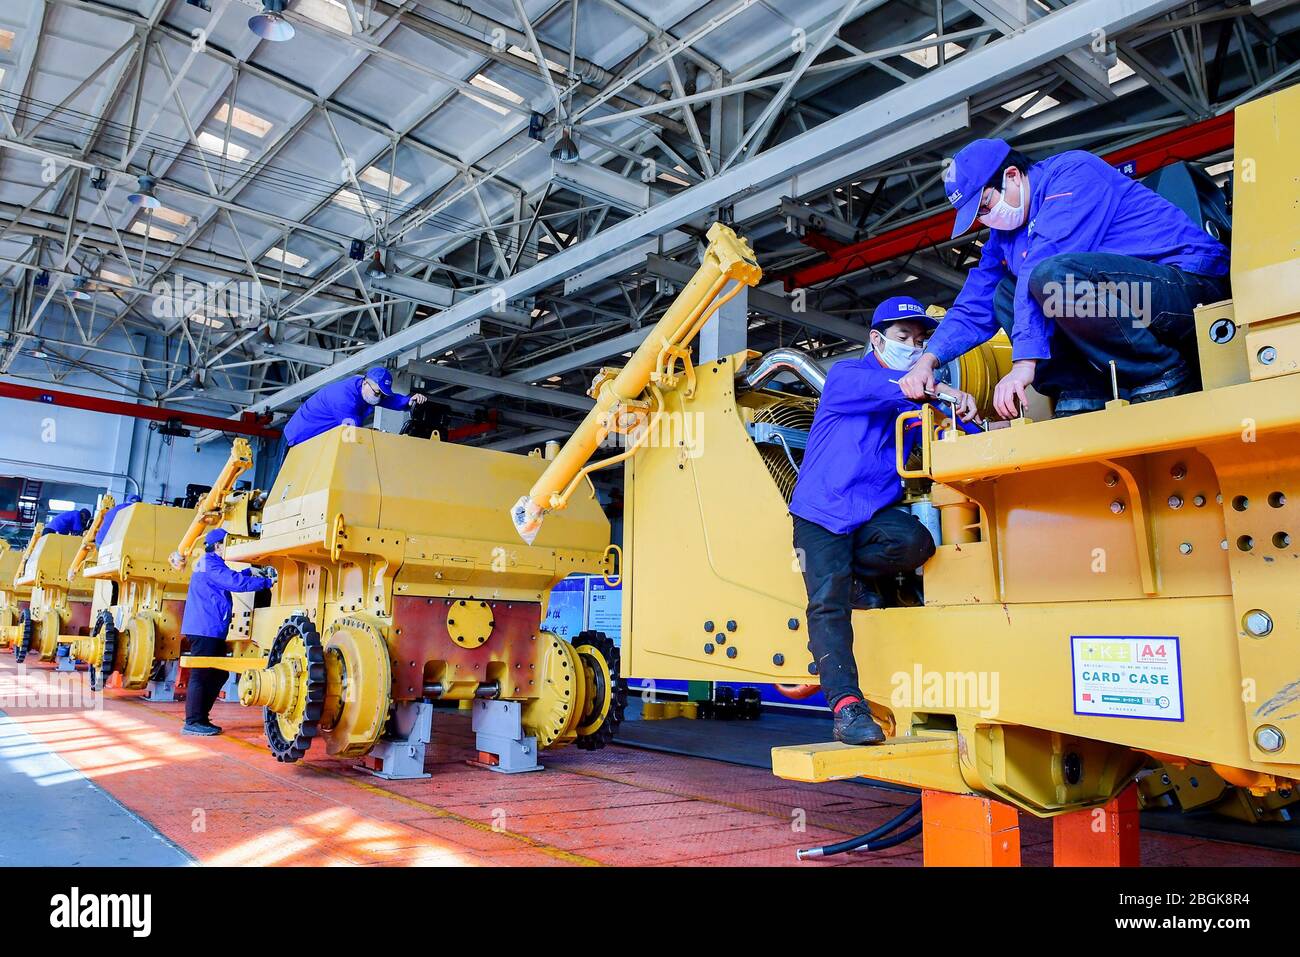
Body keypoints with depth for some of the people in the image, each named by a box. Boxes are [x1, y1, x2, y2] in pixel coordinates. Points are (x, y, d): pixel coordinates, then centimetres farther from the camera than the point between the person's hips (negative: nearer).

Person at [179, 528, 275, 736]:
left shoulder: (209, 563, 19)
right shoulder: (210, 564, -13)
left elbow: (229, 578, 29)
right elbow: (236, 582, -21)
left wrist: (251, 572, 14)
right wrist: (267, 582, -15)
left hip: (211, 630, 10)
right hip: (205, 630, -10)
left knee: (218, 674, 12)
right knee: (201, 675, -7)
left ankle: (201, 718, 17)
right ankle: (193, 722, -3)